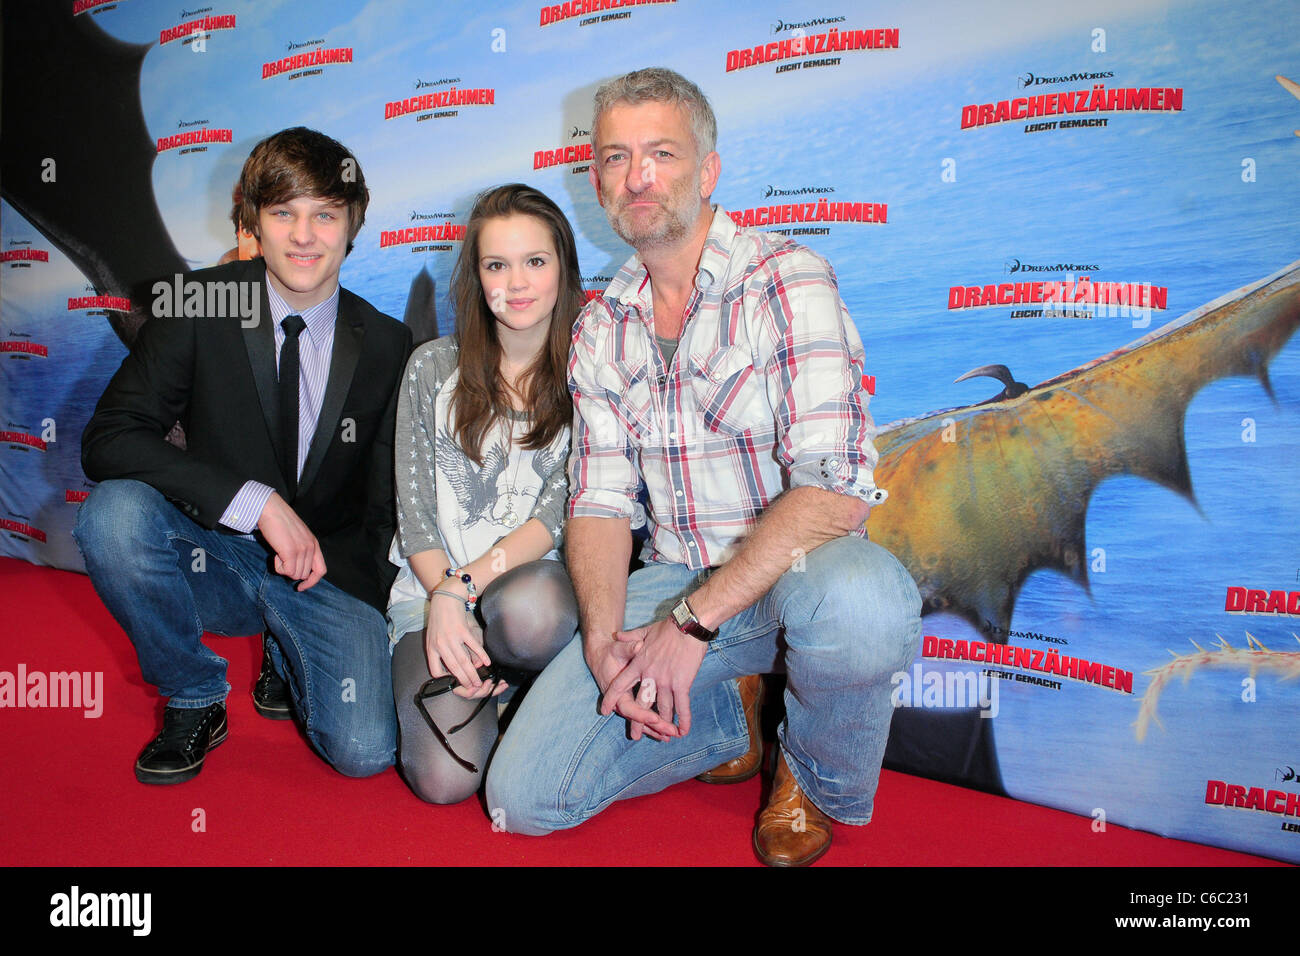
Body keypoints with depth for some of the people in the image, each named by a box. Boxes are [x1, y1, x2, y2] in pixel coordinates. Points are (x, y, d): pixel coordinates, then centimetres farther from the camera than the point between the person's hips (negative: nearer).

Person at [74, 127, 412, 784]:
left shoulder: (386, 345, -2)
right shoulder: (198, 306, -6)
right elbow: (107, 439, -16)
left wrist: (320, 554, -9)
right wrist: (256, 502, -26)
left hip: (327, 571, 0)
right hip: (216, 561, 1)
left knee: (364, 750, -20)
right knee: (114, 512, -31)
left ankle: (288, 654, 16)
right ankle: (195, 699, -5)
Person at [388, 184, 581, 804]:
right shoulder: (433, 368, 7)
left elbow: (561, 512, -6)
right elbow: (413, 509, 3)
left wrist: (465, 584, -19)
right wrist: (440, 601, -14)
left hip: (537, 580, 0)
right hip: (433, 590, 1)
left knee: (526, 607, -40)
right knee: (443, 779, -22)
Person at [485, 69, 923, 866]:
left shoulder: (786, 281, -12)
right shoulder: (600, 331, 7)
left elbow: (835, 487, -22)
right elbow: (599, 501, 5)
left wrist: (692, 621, -27)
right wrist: (604, 637, -14)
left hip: (798, 565, -3)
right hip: (675, 577, 4)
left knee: (858, 609, -41)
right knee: (523, 796, -8)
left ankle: (818, 781, -4)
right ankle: (731, 711, 15)